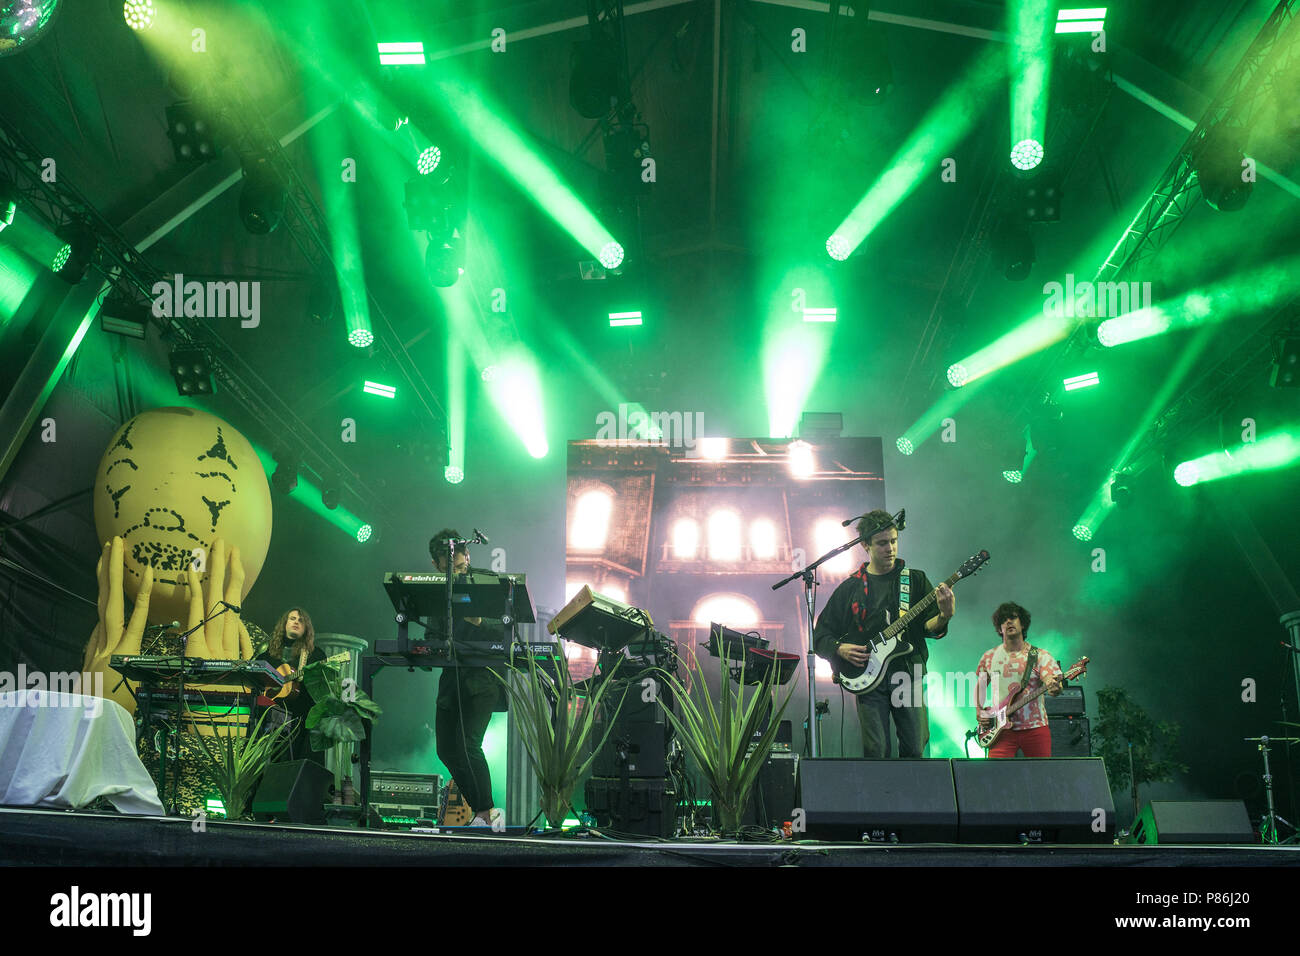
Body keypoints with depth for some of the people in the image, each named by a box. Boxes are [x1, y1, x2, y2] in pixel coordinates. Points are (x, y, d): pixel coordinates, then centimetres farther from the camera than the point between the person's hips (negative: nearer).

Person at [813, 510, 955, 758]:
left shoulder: (916, 580, 11)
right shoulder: (850, 588, 10)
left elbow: (929, 627, 0)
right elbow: (821, 634, 12)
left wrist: (943, 617, -21)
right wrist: (841, 649, -7)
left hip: (908, 675, 0)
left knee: (915, 750, -2)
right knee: (876, 753, -5)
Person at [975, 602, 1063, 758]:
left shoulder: (1039, 656, 0)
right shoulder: (989, 657, 9)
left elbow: (1052, 683, -15)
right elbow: (980, 685, 21)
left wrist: (1054, 688, -38)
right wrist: (979, 711, 6)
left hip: (1035, 727, -1)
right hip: (1001, 730, 1)